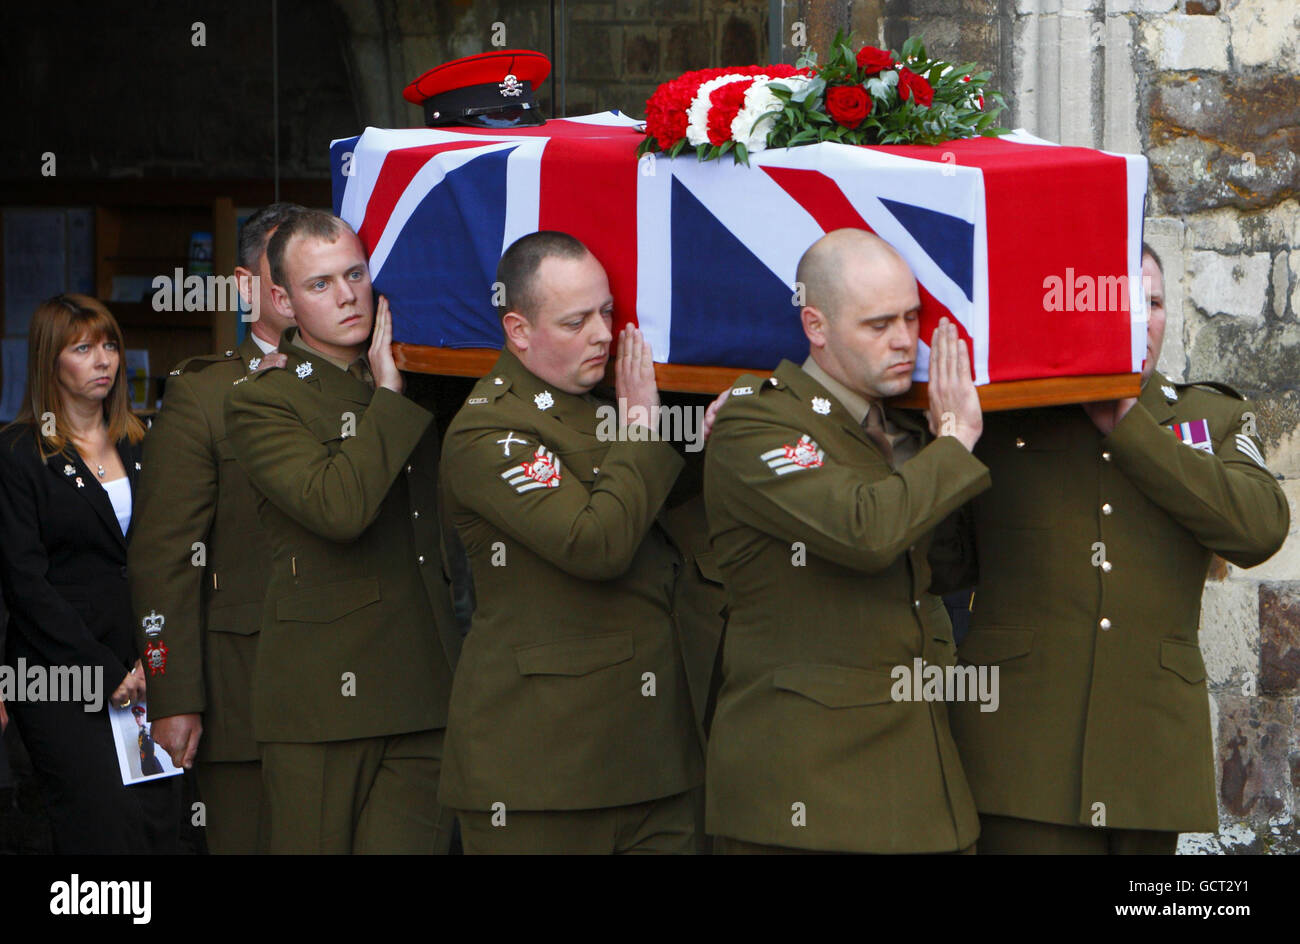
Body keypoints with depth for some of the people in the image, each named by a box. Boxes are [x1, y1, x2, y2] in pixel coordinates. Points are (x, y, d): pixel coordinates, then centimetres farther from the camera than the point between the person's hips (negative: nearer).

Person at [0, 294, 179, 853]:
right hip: (59, 679, -5)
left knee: (161, 823, -2)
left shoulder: (139, 445, 15)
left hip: (143, 670, 5)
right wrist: (103, 671, -12)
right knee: (106, 828, -11)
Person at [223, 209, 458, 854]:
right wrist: (390, 399, -11)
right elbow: (339, 507, -21)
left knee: (415, 843, -2)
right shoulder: (260, 400, -4)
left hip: (426, 696, 5)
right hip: (323, 698, -4)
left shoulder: (409, 379, 16)